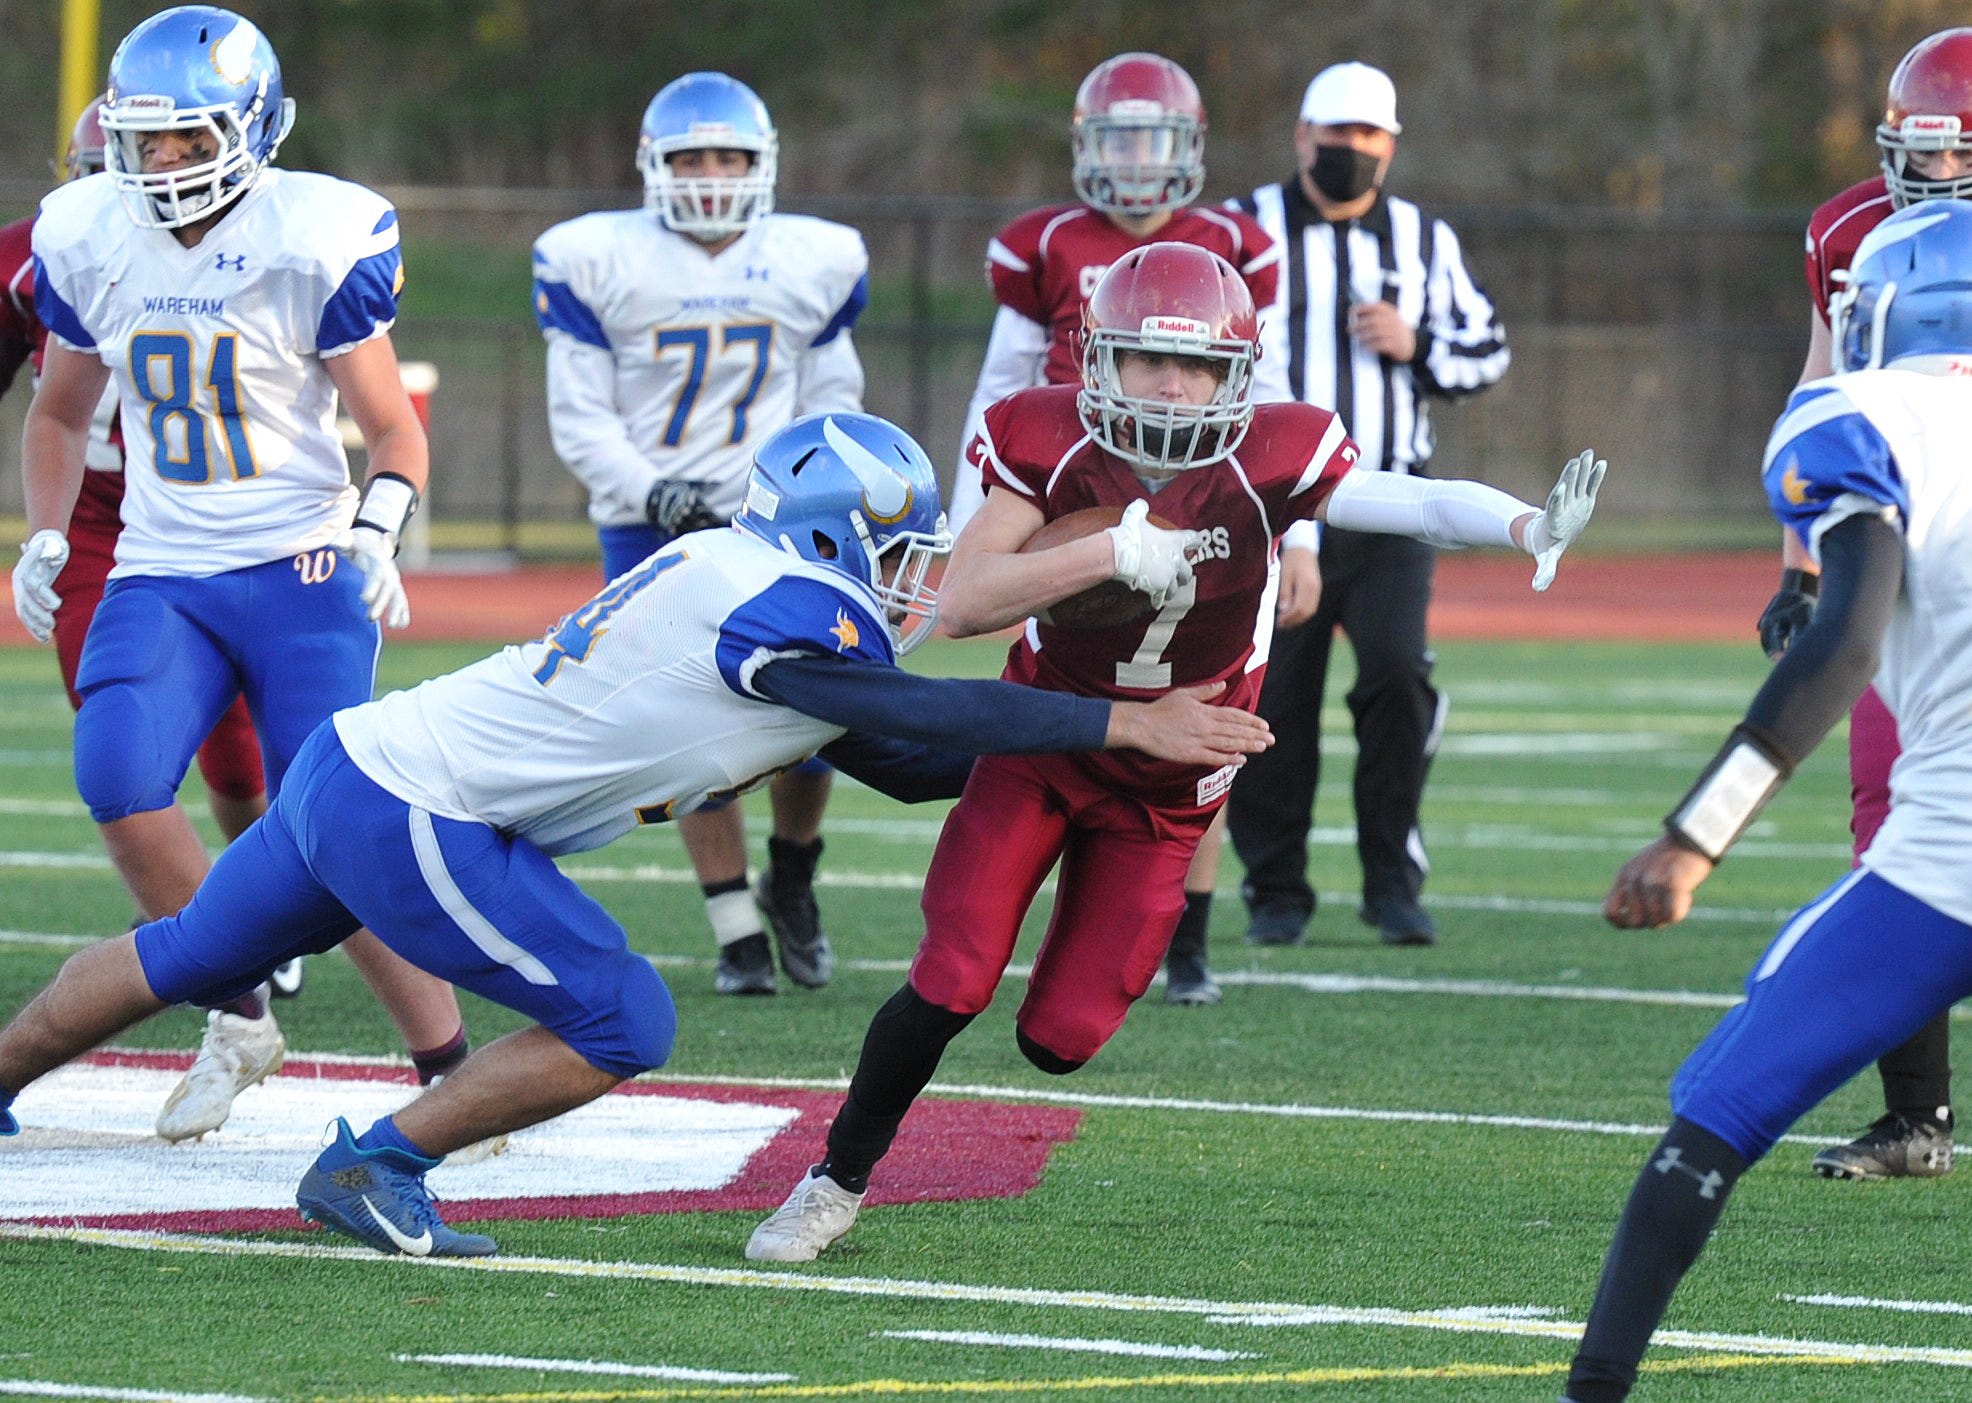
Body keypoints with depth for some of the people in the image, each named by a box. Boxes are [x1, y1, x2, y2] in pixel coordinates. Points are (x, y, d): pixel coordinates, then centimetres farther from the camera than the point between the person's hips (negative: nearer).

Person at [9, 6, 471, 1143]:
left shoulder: (314, 244, -10)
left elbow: (394, 428, -3)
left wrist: (377, 529, -22)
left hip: (300, 571, -4)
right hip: (160, 573, 4)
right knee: (119, 783, -20)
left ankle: (451, 1066, 5)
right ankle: (239, 1020, 1)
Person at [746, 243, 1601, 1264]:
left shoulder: (1264, 462, -19)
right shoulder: (1053, 444, -18)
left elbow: (1416, 502, -30)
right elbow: (960, 605, -26)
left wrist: (1526, 526, -50)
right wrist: (1114, 552, -36)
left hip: (1162, 790, 1)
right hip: (1039, 747, 0)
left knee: (1061, 1037, -2)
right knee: (950, 987, -11)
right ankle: (839, 1180, 11)